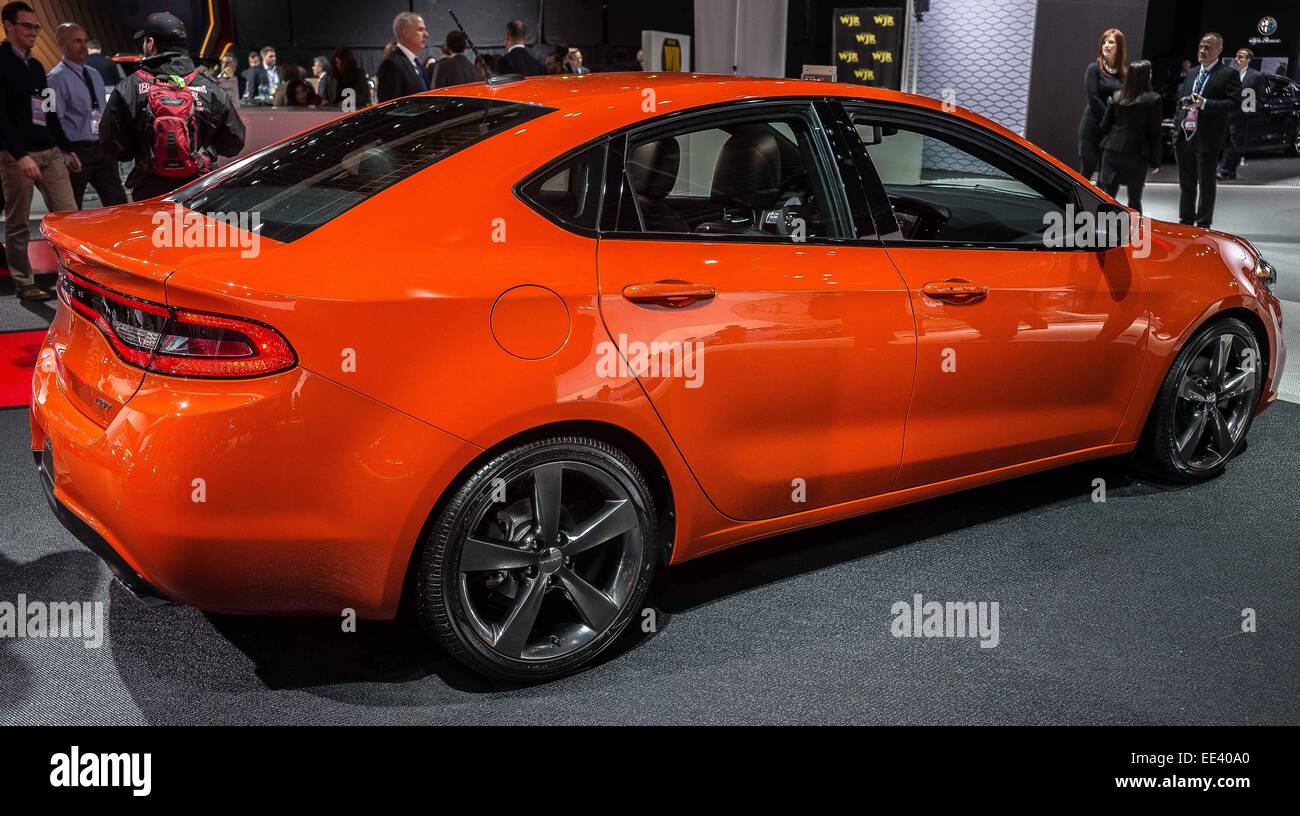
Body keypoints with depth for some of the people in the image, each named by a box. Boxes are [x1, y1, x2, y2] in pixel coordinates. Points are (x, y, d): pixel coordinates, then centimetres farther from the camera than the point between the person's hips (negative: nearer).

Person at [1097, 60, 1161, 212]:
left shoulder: (1117, 96, 6)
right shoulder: (1153, 99, -5)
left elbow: (1104, 125, 8)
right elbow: (1154, 132, -4)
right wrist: (1154, 161, 2)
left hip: (1112, 150, 3)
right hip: (1137, 154, -3)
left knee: (1107, 196, 2)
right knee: (1135, 199, 9)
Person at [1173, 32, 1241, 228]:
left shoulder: (1228, 74, -4)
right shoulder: (1191, 74, 16)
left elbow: (1235, 102, -14)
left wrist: (1204, 103, -22)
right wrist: (1176, 128, 10)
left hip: (1207, 139, -6)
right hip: (1184, 137, 6)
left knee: (1206, 185, 2)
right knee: (1186, 184, 13)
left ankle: (1203, 226, 9)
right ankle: (1185, 222, 24)